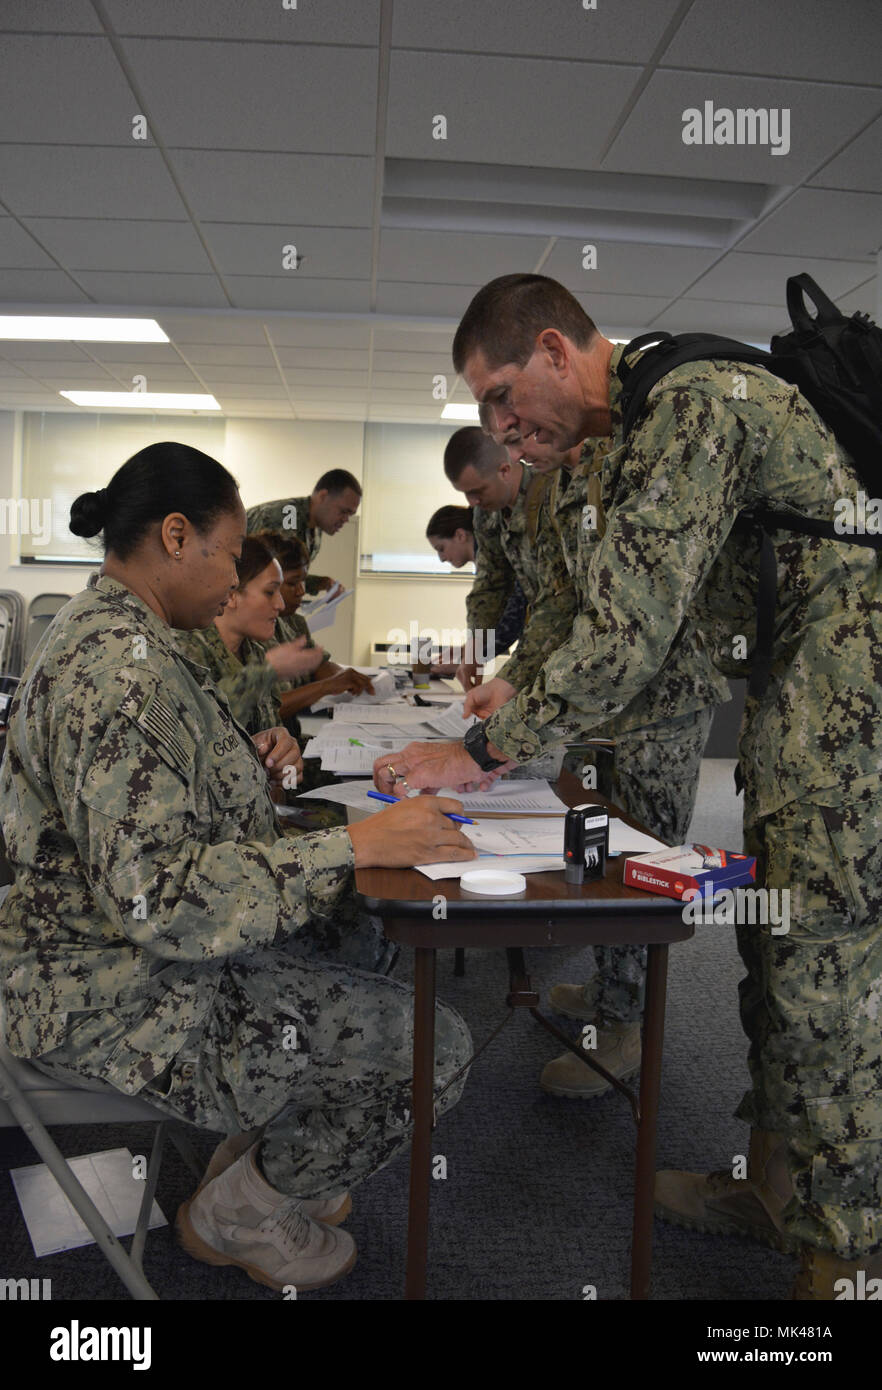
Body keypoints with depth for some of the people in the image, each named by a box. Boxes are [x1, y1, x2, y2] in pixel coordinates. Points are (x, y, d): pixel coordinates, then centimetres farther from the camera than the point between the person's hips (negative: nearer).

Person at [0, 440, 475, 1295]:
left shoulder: (102, 628, 8)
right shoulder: (125, 671, -28)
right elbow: (155, 895, -33)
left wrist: (247, 767, 2)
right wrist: (356, 846, -32)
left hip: (120, 949, 11)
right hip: (118, 995, -11)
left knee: (350, 937, 20)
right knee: (435, 1047, -11)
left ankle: (266, 1153, 28)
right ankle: (236, 1215, 13)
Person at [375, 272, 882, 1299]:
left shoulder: (692, 398, -18)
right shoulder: (647, 426, 15)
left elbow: (632, 631, -24)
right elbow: (648, 613, 19)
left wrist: (486, 752, -17)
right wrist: (525, 704, 10)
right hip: (797, 706, 10)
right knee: (775, 954, 16)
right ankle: (776, 1187, 33)